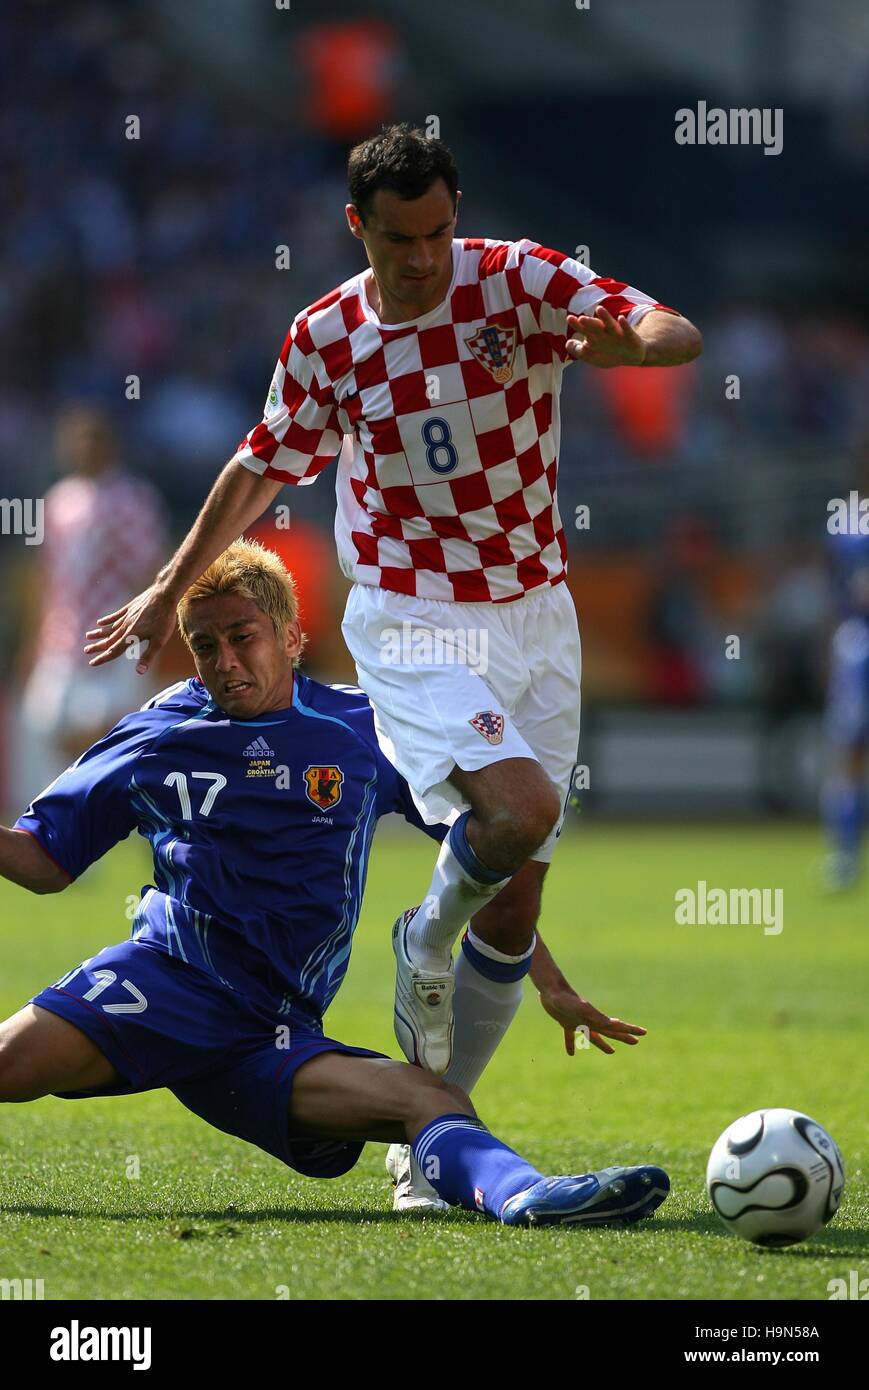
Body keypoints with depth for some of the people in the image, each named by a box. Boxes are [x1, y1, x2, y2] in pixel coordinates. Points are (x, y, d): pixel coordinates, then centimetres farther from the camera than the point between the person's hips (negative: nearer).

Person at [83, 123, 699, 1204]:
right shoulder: (325, 338, -4)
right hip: (412, 625, -2)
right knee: (520, 807, -28)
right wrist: (168, 591, 19)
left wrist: (606, 342, -39)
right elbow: (263, 466, 13)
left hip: (534, 616, 2)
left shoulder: (519, 281, -7)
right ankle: (426, 943, 3)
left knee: (516, 902, 3)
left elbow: (678, 335, -17)